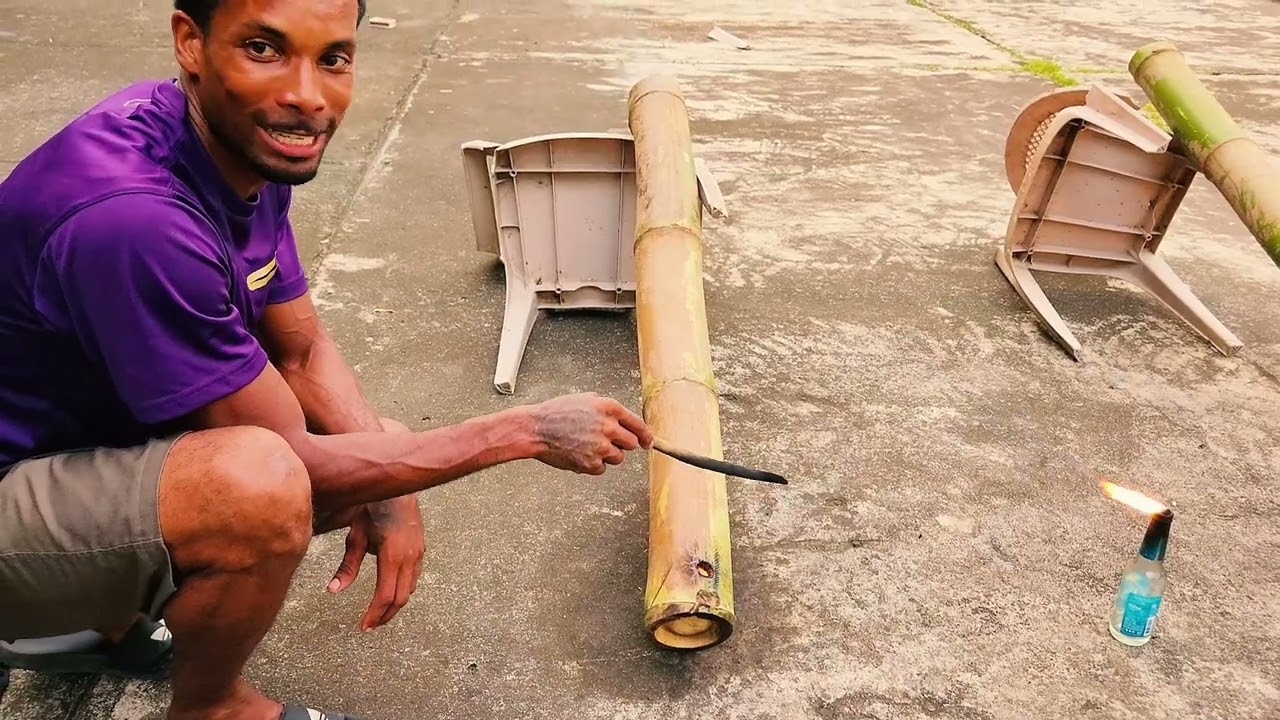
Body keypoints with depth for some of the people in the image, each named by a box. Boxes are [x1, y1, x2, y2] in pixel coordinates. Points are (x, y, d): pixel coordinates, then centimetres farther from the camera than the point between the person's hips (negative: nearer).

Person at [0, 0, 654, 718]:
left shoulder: (251, 143, -7)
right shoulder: (130, 215, -34)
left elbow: (303, 348, 2)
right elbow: (295, 465, -26)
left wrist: (390, 491, -13)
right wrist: (529, 431, -22)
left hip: (114, 440, 8)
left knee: (374, 453, 4)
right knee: (260, 481, -35)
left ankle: (116, 609, 15)